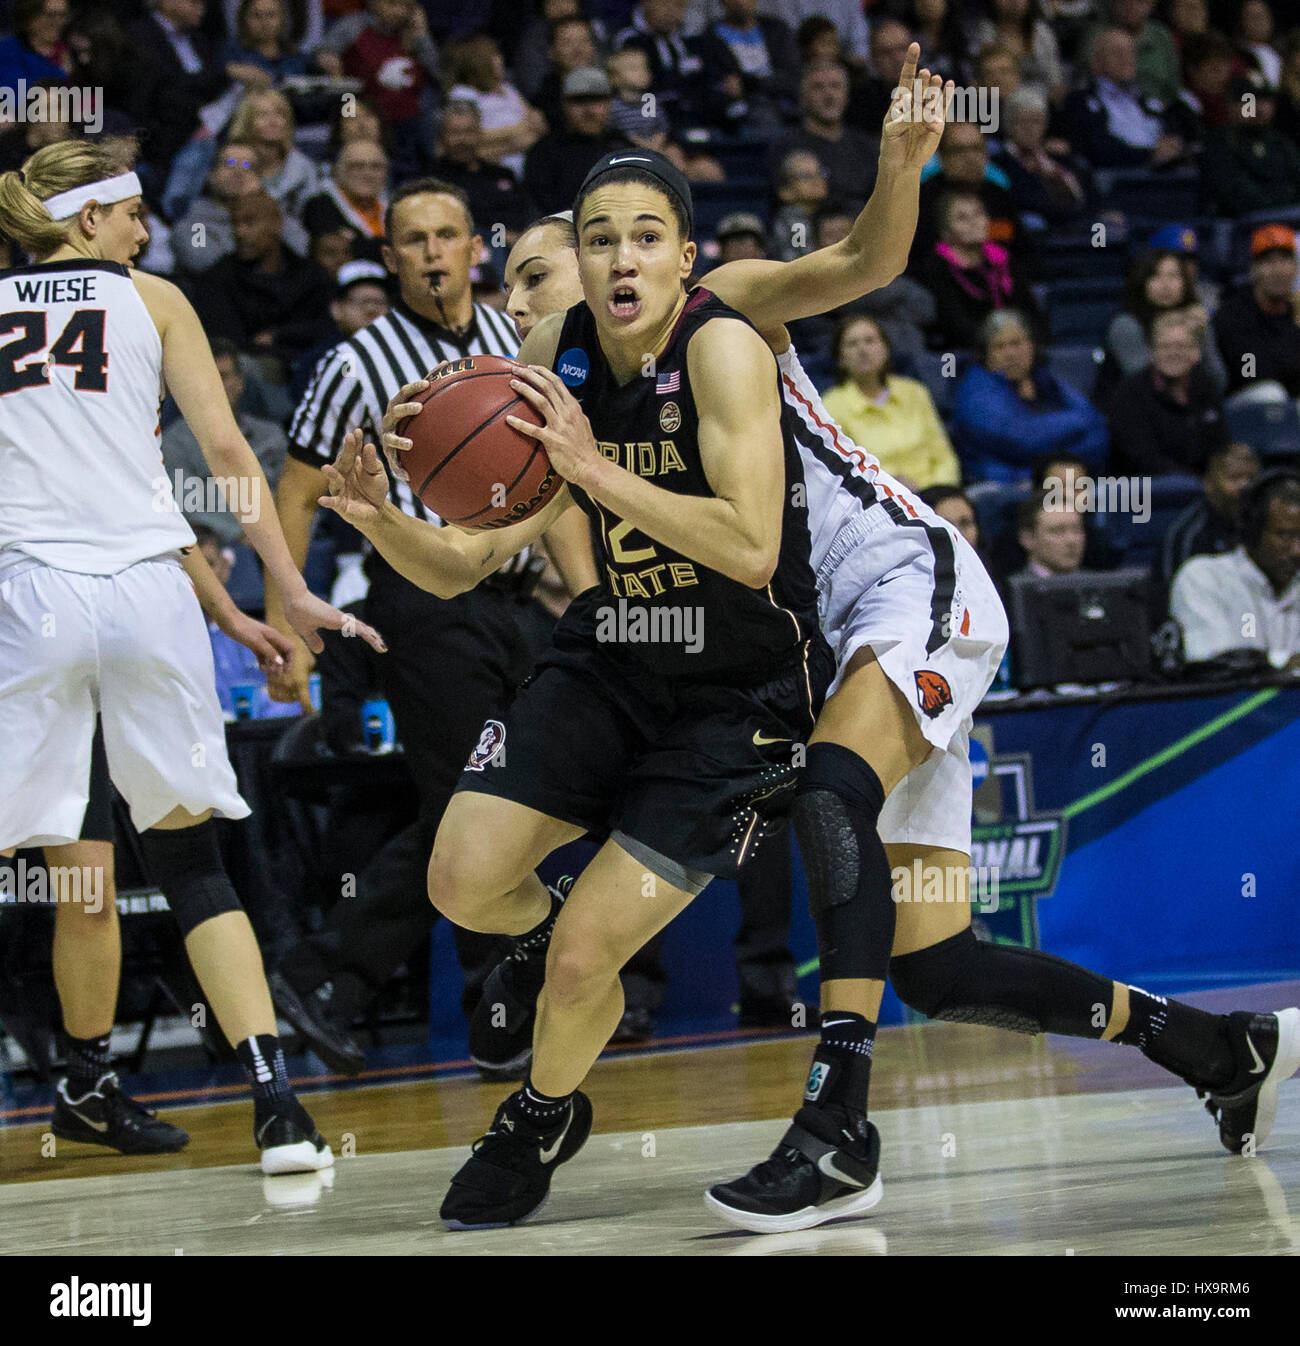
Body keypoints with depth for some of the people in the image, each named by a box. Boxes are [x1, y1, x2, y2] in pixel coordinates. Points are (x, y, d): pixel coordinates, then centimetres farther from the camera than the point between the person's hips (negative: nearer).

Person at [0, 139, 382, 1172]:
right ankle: (277, 1103, 2)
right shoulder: (152, 300, 12)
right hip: (149, 591, 1)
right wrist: (292, 591, 9)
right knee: (190, 856, 10)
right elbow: (226, 450, 7)